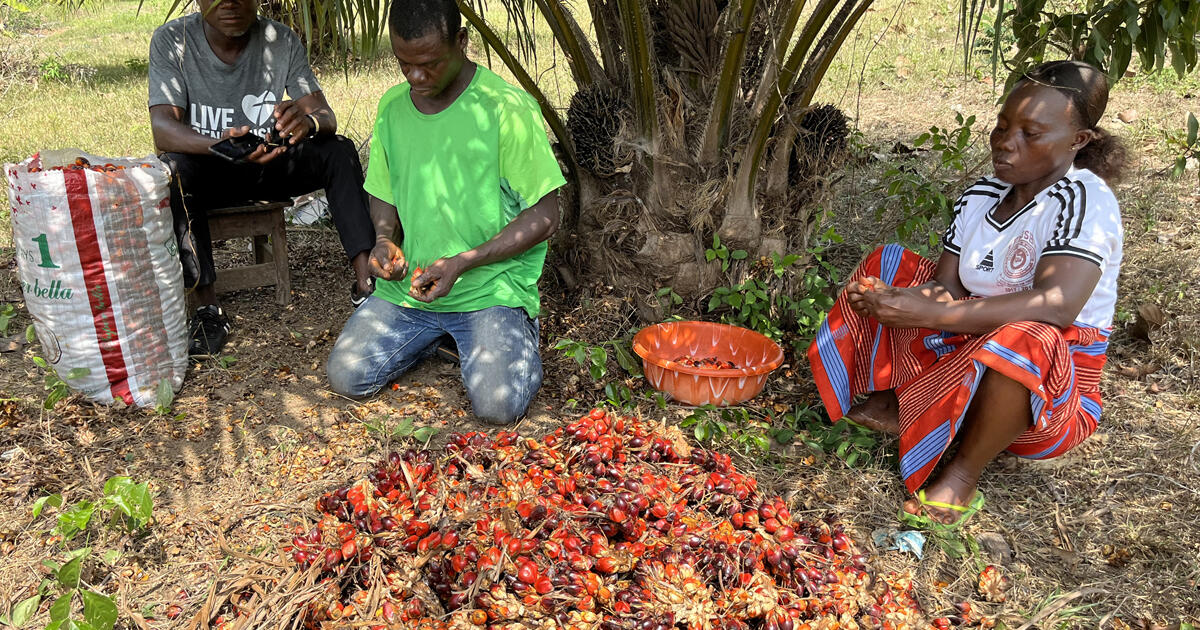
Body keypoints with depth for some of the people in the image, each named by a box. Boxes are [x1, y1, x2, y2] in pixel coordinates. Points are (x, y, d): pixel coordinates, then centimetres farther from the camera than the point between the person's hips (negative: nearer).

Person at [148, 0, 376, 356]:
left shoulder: (281, 41, -8)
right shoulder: (171, 41, -12)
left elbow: (327, 118, -14)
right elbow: (163, 129, -24)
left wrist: (308, 120, -40)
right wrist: (222, 144, -46)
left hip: (266, 163, 2)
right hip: (208, 169, -2)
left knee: (339, 151, -22)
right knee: (172, 170, -34)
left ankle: (367, 280, -29)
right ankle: (208, 308, -27)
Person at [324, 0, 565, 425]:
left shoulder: (507, 107, -13)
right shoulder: (392, 106, 5)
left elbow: (544, 217, -12)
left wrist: (461, 263, -19)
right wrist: (385, 239, -5)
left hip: (491, 286, -5)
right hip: (408, 286, 5)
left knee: (498, 404, -22)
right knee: (346, 378, -7)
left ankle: (513, 331, 11)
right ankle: (439, 336, 18)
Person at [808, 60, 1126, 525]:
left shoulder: (1084, 200, -20)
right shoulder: (980, 196, 2)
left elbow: (1058, 305, -36)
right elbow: (946, 288, -3)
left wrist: (927, 315, -41)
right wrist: (887, 300, -26)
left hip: (1054, 391, -7)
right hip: (965, 353, 7)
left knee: (1020, 341, -42)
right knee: (891, 264, 4)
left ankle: (965, 471, -16)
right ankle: (891, 404, -3)